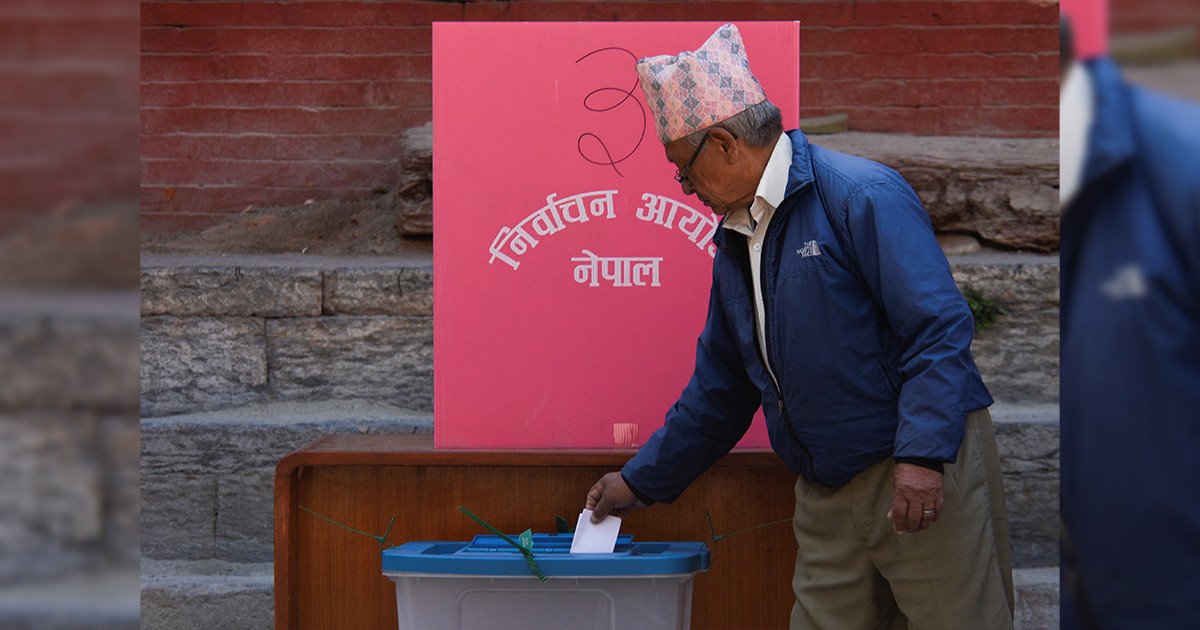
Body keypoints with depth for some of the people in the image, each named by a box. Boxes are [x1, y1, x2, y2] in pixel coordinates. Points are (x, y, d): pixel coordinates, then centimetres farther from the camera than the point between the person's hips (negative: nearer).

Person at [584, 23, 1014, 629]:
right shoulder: (735, 241, 15)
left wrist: (923, 455, -26)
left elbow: (937, 327, -18)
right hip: (825, 498, 7)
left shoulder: (862, 194, -10)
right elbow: (719, 389, 24)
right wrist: (640, 481, 26)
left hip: (926, 476, -7)